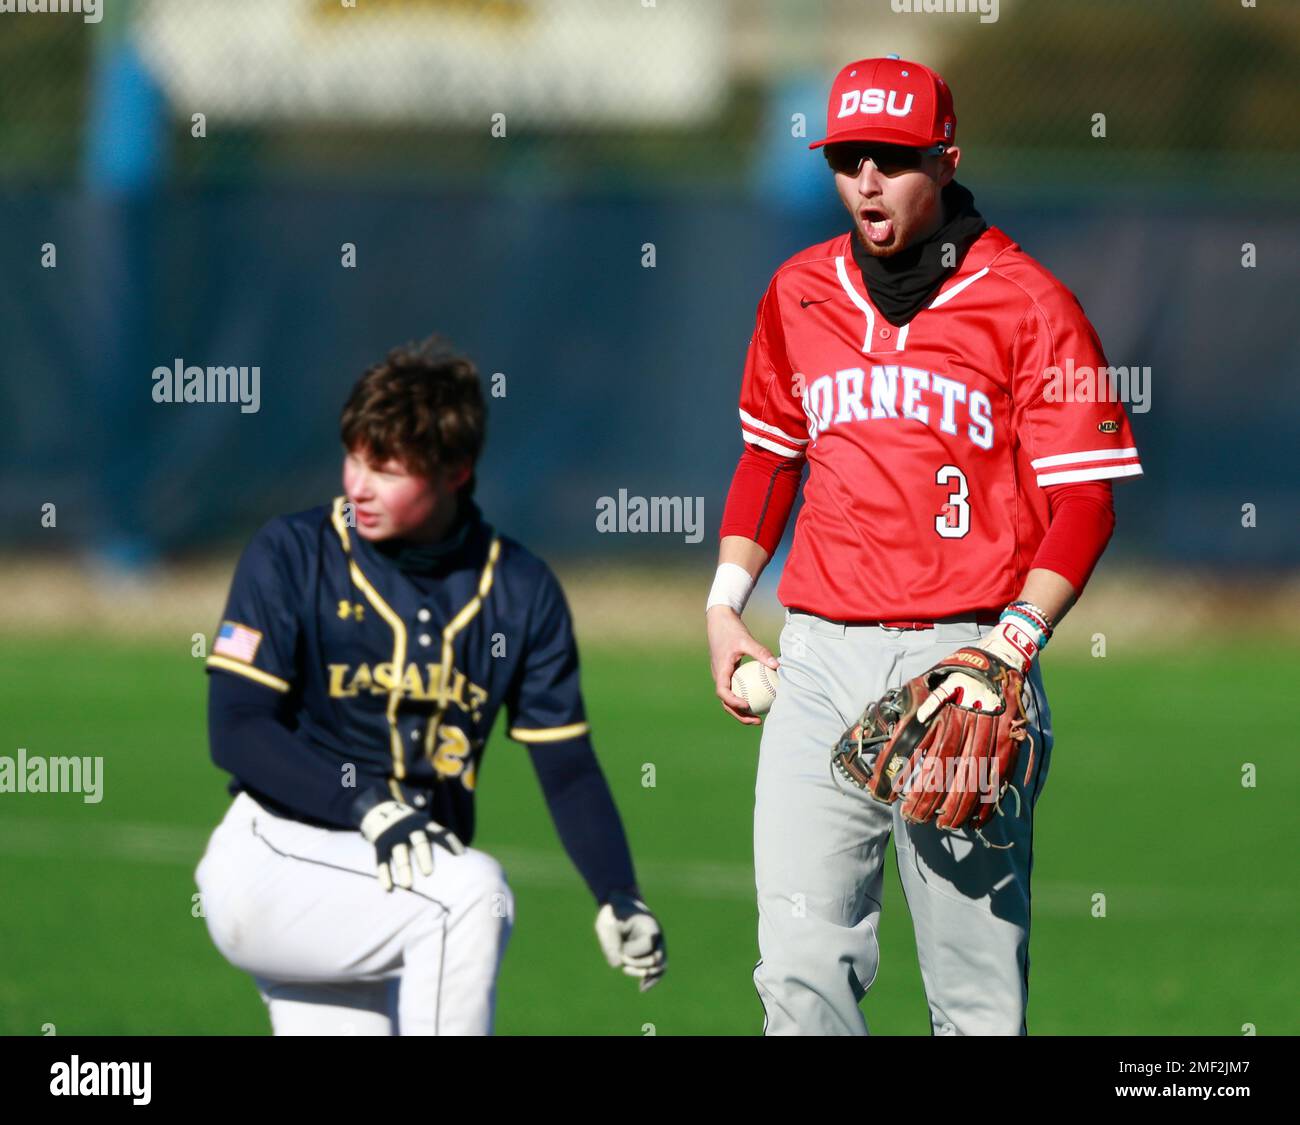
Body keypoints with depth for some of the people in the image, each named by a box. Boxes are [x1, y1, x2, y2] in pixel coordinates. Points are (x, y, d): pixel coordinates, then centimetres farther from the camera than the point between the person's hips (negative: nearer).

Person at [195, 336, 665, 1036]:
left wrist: (618, 899, -9)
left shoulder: (521, 591, 6)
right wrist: (367, 806, -25)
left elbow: (567, 768, 7)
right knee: (472, 890, -28)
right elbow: (235, 731, -11)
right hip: (274, 861, -5)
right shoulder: (291, 554, -4)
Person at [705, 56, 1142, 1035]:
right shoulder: (799, 294, 12)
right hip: (820, 657, 4)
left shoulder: (1028, 303, -3)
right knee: (800, 965, -5)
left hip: (964, 653, -4)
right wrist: (724, 607, 16)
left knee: (977, 985, -2)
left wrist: (1017, 639, -17)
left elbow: (1085, 499, -4)